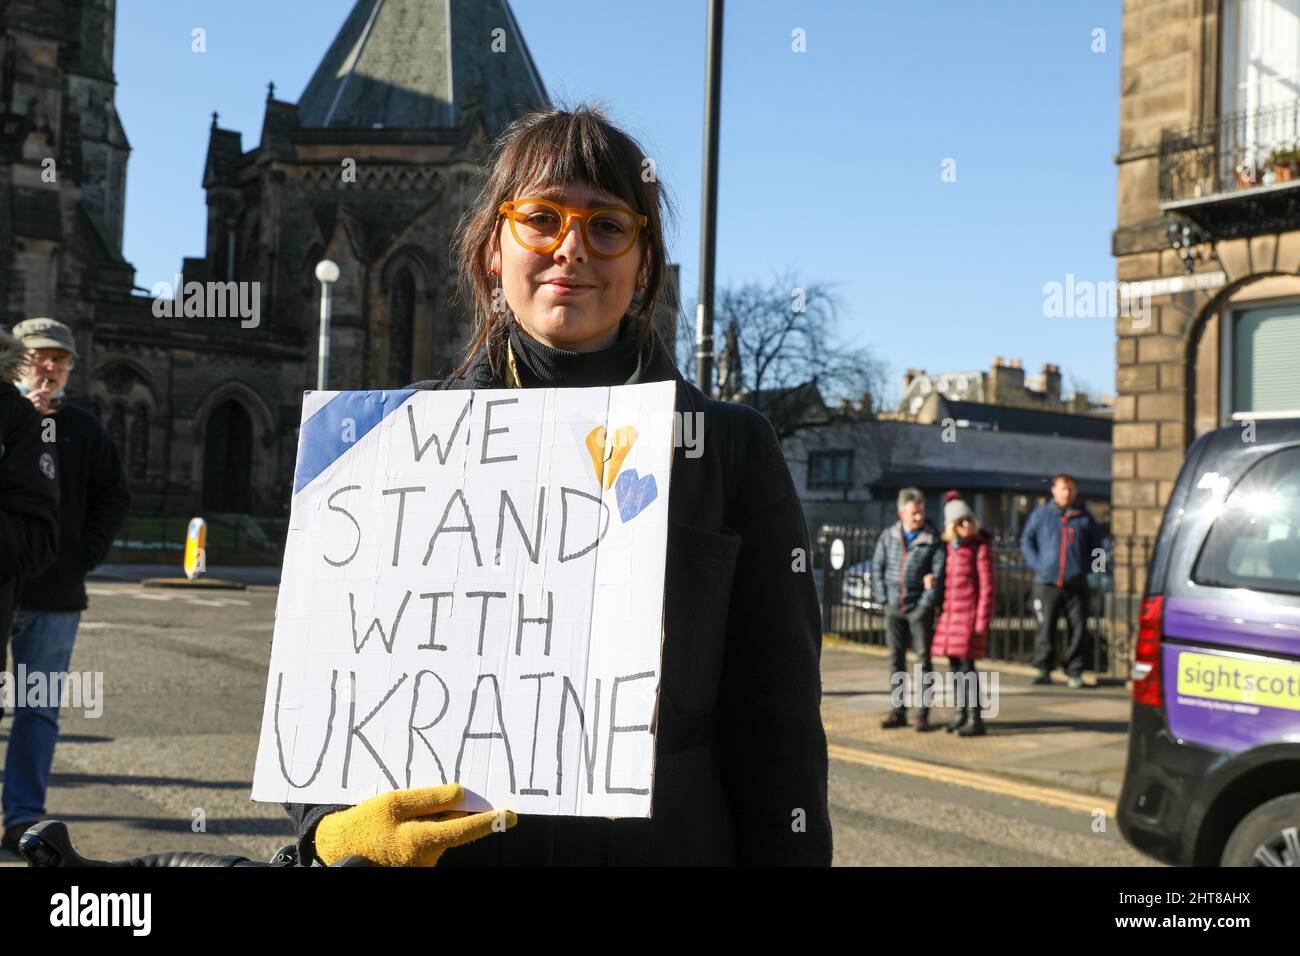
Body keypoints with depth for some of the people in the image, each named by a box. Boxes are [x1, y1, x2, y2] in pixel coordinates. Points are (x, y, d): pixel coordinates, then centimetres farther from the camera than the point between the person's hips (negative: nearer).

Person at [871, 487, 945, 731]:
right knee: (896, 660, 9)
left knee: (923, 659, 0)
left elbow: (939, 572, -8)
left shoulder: (932, 539, -4)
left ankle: (922, 713, 5)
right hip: (893, 608, 3)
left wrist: (927, 603, -13)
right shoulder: (888, 536, 4)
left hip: (920, 608, -3)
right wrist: (882, 598, 1)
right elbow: (877, 567, 9)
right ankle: (898, 711, 17)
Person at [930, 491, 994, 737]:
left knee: (966, 666, -9)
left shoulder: (981, 548, -8)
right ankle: (961, 715, 20)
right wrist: (940, 613, 13)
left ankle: (975, 720, -4)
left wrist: (982, 622, -13)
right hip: (949, 613, 6)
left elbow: (987, 587, -9)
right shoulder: (950, 546, 10)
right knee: (954, 666, 10)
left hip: (969, 614, -6)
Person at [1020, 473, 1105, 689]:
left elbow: (1096, 545, 17)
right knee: (1045, 628, -1)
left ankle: (1074, 672, 8)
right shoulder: (1041, 514, 6)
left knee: (1078, 629, -1)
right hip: (1046, 583, -1)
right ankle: (1043, 669, 7)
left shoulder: (1084, 517, 8)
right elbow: (1026, 541, 12)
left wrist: (1087, 566, 5)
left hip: (1077, 584, 1)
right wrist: (1037, 564, 1)